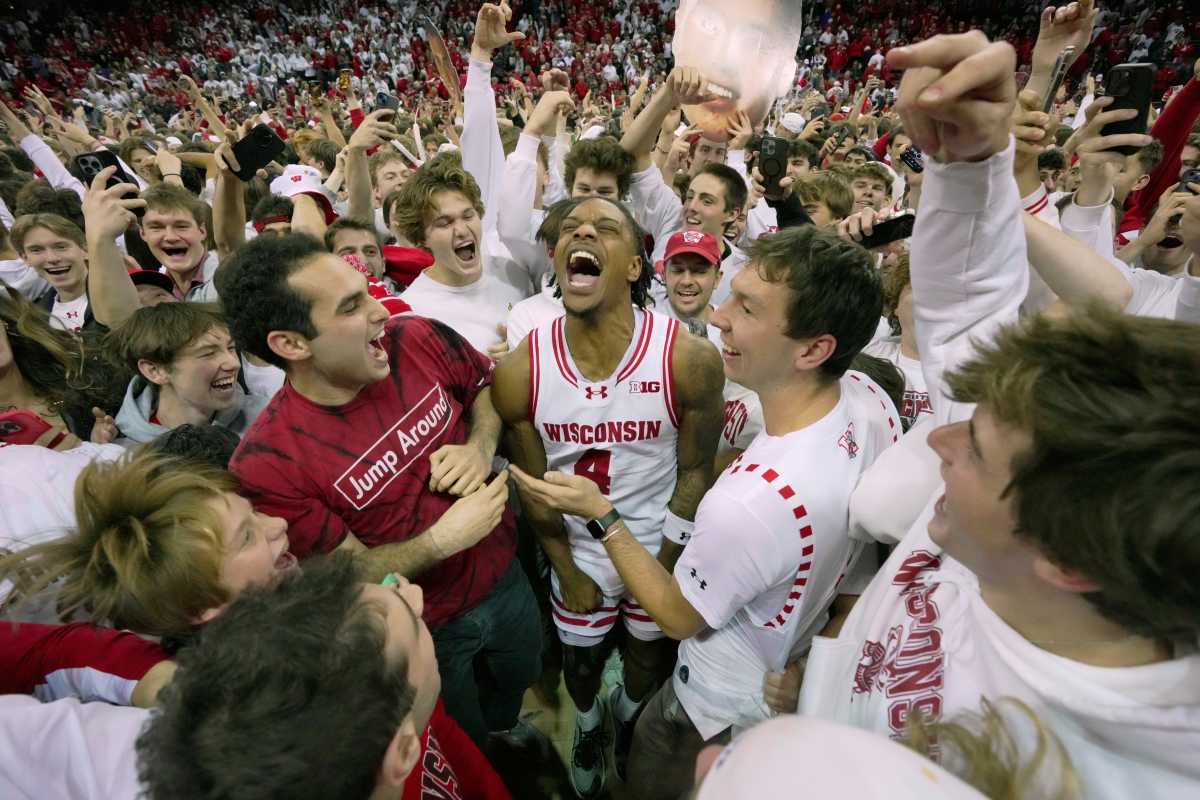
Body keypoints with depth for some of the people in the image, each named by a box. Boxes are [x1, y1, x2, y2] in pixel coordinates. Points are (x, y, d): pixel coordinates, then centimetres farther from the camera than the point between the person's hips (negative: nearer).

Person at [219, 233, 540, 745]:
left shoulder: (417, 339, -20)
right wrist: (442, 540, -30)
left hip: (506, 580, 4)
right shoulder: (269, 463, -29)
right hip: (424, 635, -4)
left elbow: (489, 384, 0)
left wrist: (480, 447, -17)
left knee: (522, 707, 34)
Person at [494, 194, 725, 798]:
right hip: (578, 553, 1)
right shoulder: (519, 372, -22)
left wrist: (665, 565, -6)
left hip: (659, 547, 0)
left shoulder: (690, 360, -27)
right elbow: (534, 484, -8)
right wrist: (566, 570, -1)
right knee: (580, 662, 26)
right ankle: (587, 725, 64)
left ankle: (629, 714, 65)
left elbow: (694, 471, -13)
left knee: (650, 654, 28)